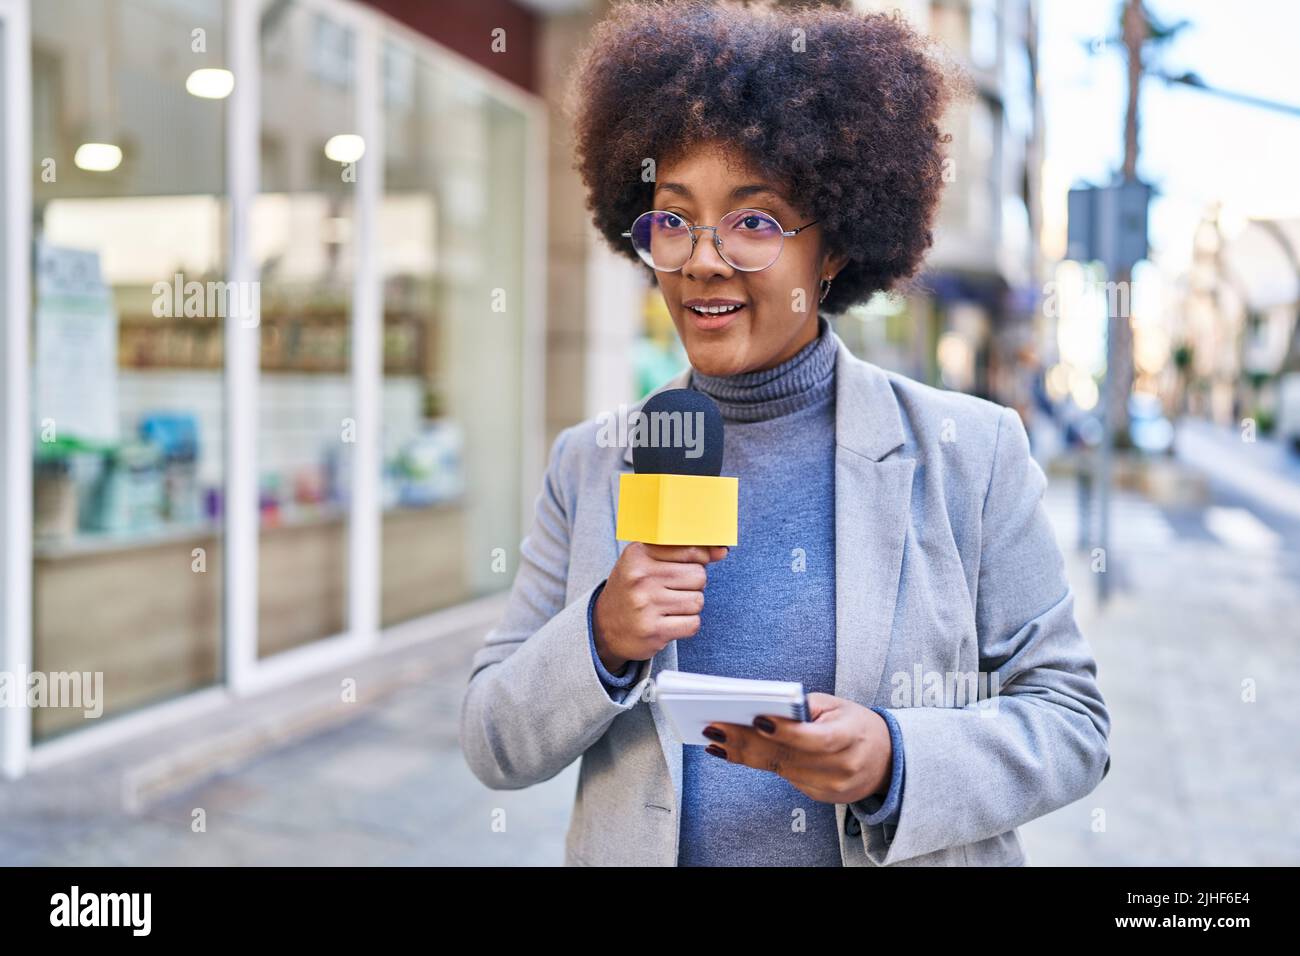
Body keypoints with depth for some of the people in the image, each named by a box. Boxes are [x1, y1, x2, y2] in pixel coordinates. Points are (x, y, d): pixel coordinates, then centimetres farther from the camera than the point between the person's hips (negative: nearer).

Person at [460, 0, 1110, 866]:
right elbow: (496, 751, -3)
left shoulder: (971, 454, -8)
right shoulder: (590, 466, -4)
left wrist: (896, 763, -22)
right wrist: (599, 641, -21)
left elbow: (1072, 721, -6)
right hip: (641, 849, 2)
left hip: (901, 851, -1)